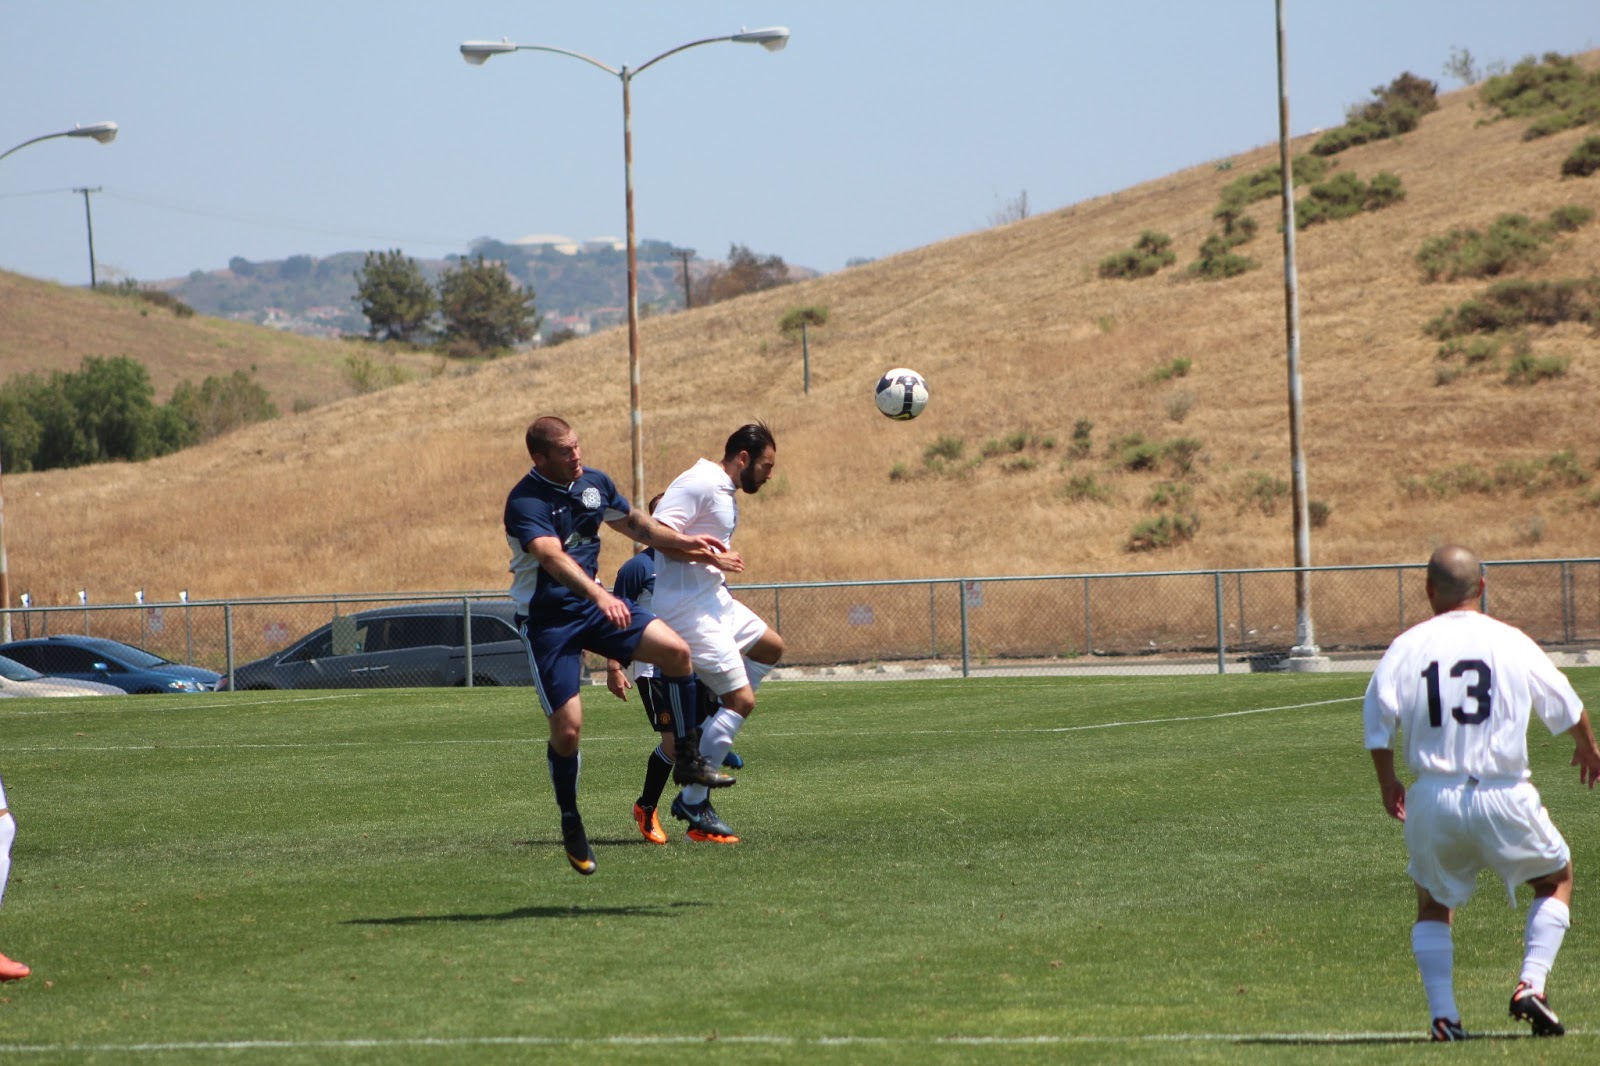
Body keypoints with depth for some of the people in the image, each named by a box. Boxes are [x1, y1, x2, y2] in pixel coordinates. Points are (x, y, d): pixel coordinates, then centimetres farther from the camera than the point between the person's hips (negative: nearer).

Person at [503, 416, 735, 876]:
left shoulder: (595, 483, 3)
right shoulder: (525, 502, -21)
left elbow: (634, 524, 24)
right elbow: (553, 557, -38)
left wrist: (684, 542, 19)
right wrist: (599, 595, -52)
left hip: (594, 604, 6)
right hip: (546, 618, -6)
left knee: (676, 650, -12)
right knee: (567, 725, -12)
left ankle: (688, 762, 3)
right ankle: (571, 825, 10)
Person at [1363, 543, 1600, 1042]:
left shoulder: (1407, 646, -1)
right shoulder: (1512, 643, 1)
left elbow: (1378, 717, -8)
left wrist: (1387, 782, 8)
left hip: (1433, 800, 1)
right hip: (1504, 800, -1)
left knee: (1433, 904, 22)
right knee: (1557, 879, 22)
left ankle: (1442, 1014, 7)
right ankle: (1531, 985, 4)